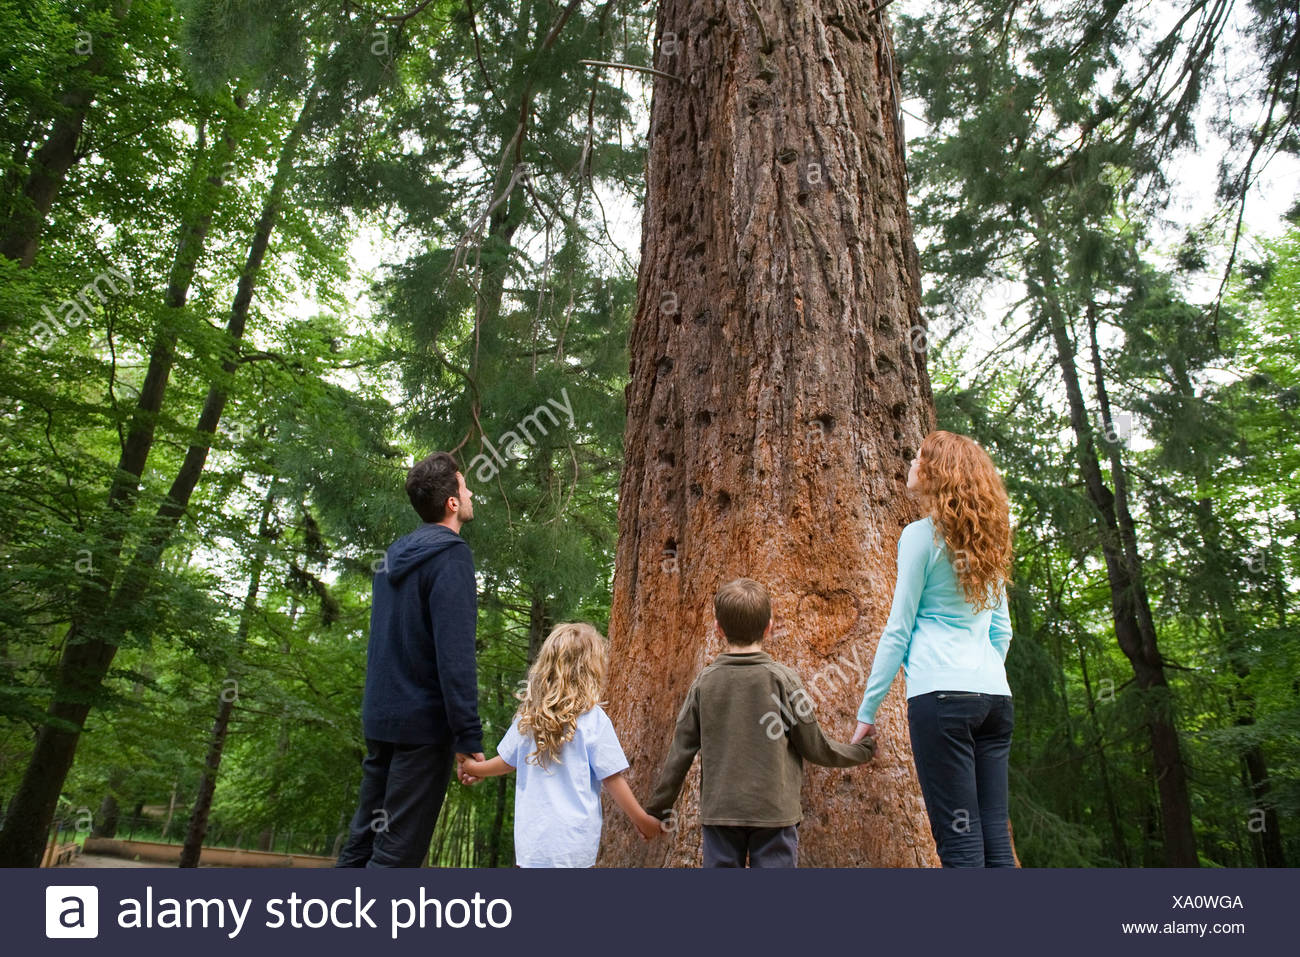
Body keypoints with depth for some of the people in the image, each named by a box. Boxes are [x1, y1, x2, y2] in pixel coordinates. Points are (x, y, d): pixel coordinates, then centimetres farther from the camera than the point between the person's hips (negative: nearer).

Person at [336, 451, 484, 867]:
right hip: (424, 723, -8)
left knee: (362, 842, 16)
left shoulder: (394, 556, 12)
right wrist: (468, 736, -20)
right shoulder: (450, 556, -14)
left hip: (379, 719, 8)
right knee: (398, 850, 0)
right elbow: (455, 652, -21)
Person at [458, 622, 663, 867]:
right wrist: (642, 820, 4)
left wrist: (474, 768, 37)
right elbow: (612, 779, -9)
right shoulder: (594, 720, -11)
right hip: (573, 842, -5)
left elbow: (507, 761, 16)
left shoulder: (527, 717, 3)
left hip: (531, 838, 5)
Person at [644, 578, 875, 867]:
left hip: (719, 811, 2)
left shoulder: (704, 682, -1)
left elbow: (680, 752, 3)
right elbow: (815, 747, -1)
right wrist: (862, 751, 18)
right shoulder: (782, 678, -7)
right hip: (774, 811, -2)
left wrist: (659, 808, 15)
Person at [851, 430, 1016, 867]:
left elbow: (899, 630, -4)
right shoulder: (989, 540, 17)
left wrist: (867, 709, 2)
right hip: (995, 694, 7)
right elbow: (1002, 630, 20)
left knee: (960, 842, -5)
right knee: (995, 839, 9)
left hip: (942, 692, -7)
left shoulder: (923, 534, -3)